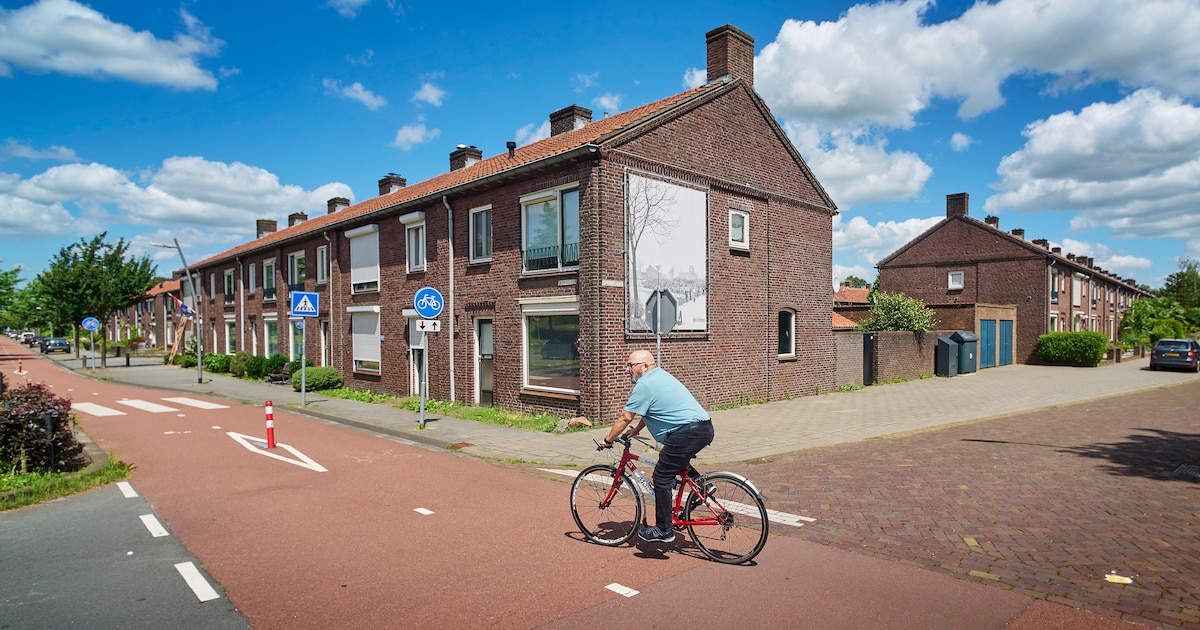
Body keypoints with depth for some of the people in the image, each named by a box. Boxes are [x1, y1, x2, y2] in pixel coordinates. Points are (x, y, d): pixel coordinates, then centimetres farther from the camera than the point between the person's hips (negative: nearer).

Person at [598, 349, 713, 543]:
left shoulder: (644, 385, -8)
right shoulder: (660, 375, 22)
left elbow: (625, 418, -5)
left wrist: (608, 440, 7)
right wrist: (635, 431, 37)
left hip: (688, 432, -10)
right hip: (706, 427, 10)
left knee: (661, 478, -1)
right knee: (678, 461, 34)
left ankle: (663, 531, 5)